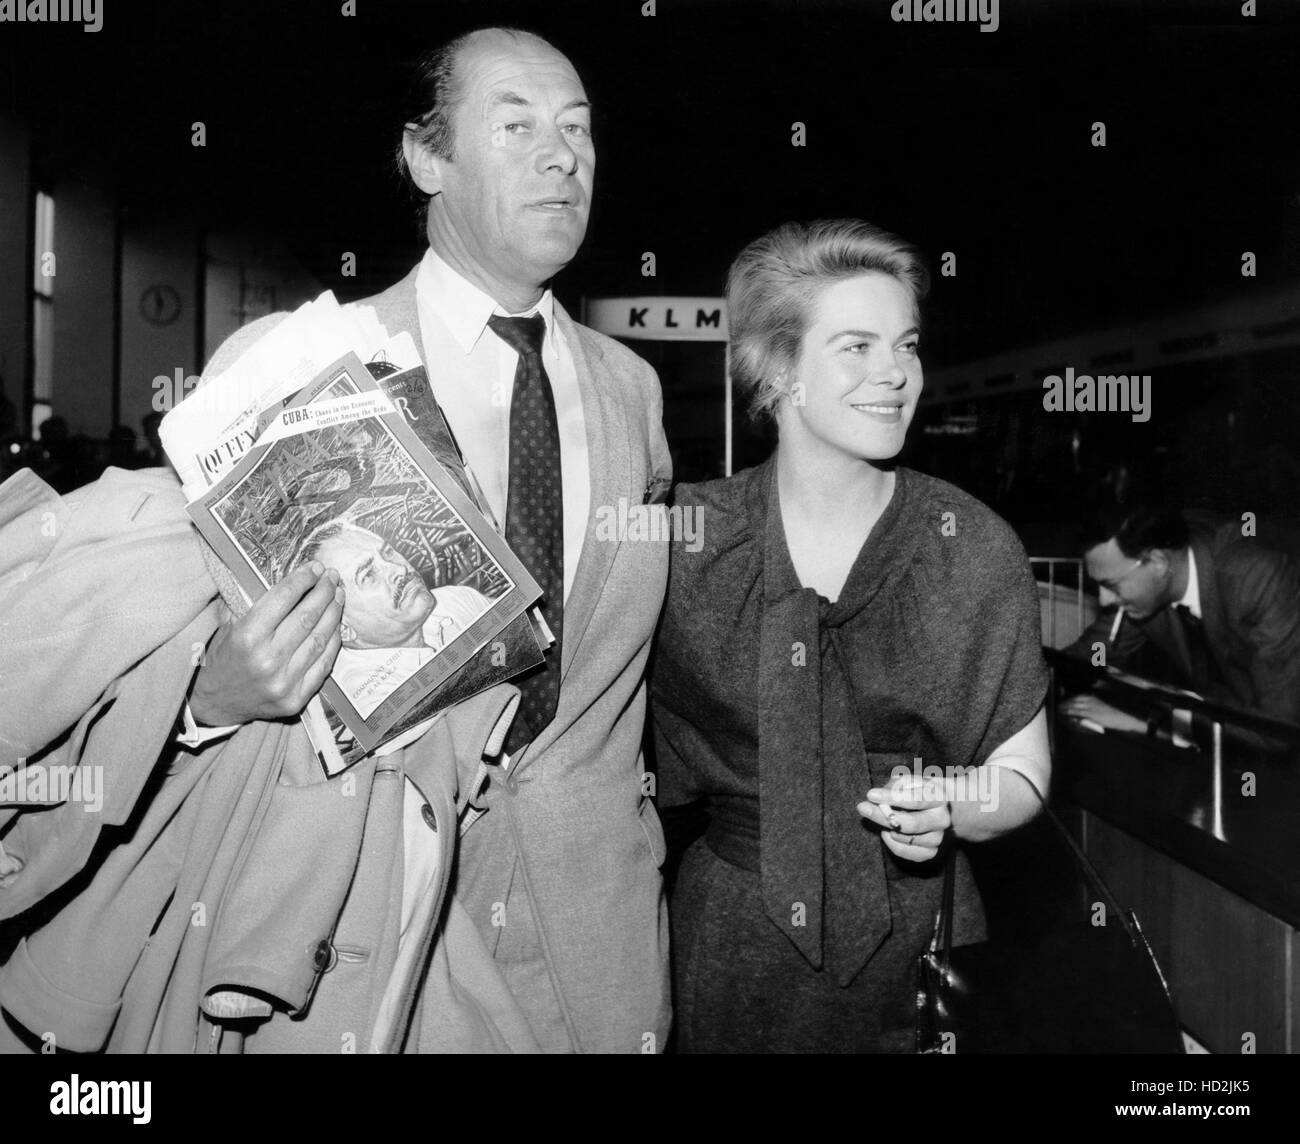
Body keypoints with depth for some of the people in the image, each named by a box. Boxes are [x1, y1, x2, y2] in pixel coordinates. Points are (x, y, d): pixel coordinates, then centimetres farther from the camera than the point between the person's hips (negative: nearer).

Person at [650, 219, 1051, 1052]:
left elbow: (1022, 773, -1)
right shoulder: (685, 535, -6)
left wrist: (947, 808, -19)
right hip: (729, 942, 0)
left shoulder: (977, 547, -7)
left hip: (912, 943, 0)